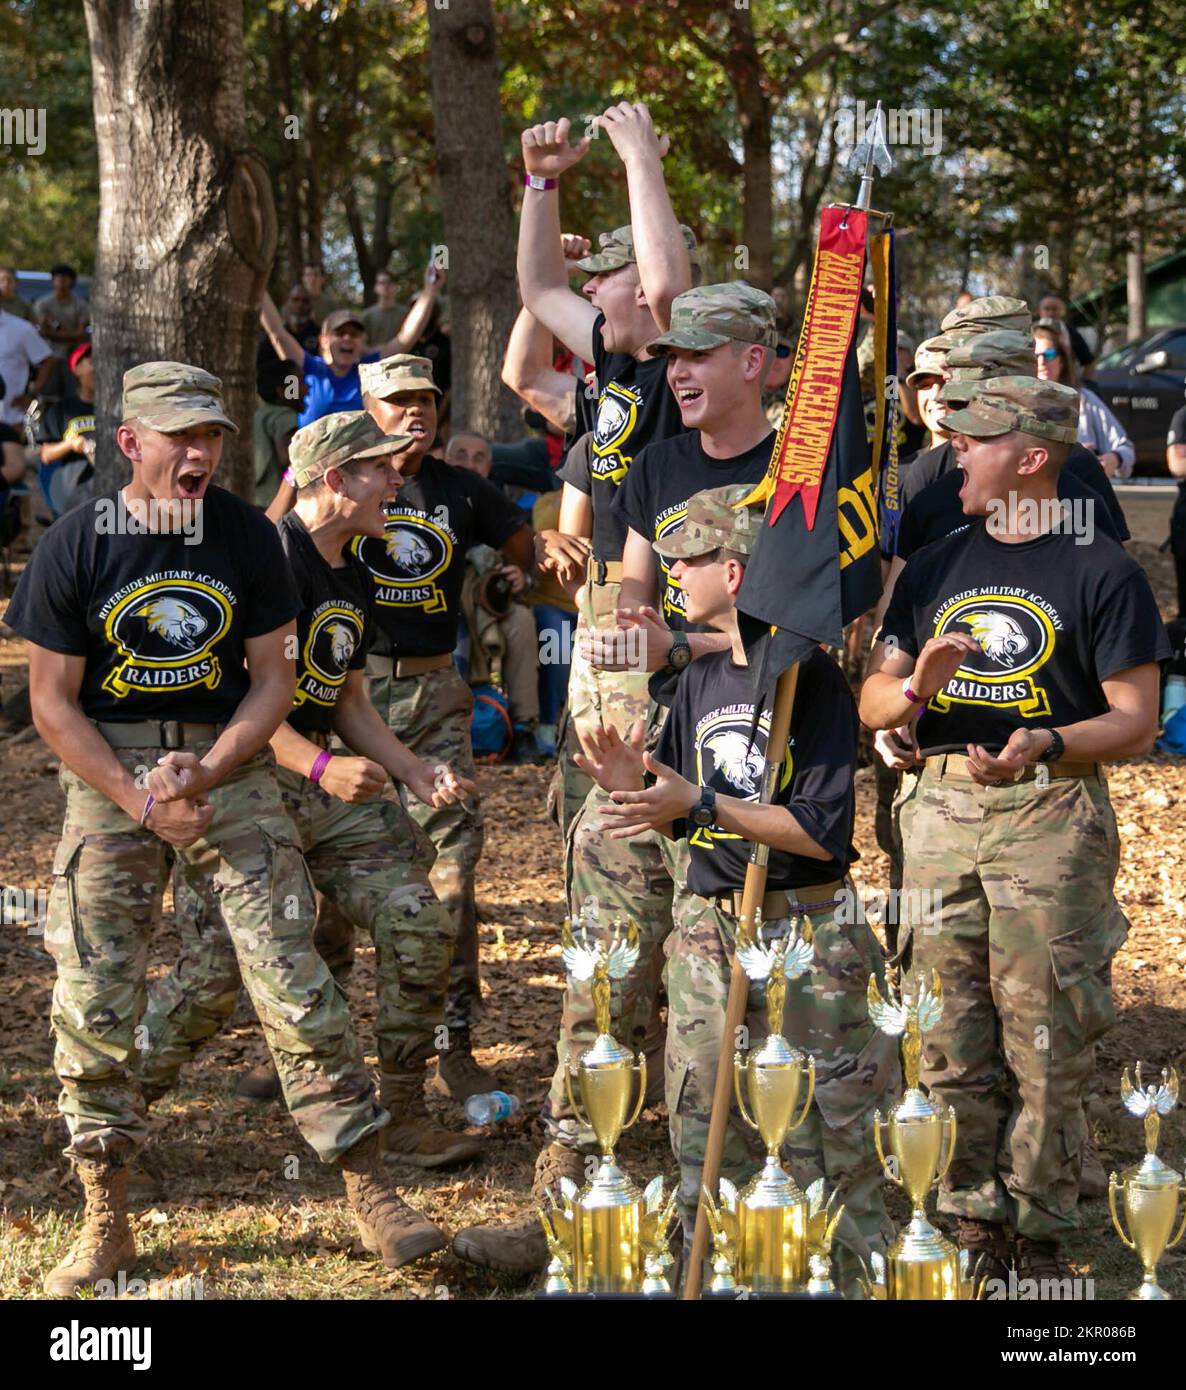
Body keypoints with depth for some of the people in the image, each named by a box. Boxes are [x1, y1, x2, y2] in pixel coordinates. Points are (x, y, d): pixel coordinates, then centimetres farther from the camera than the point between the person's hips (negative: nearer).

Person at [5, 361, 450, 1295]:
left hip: (230, 762, 0)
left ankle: (370, 1192, 3)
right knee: (91, 1000, -1)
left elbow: (273, 679, 2)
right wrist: (140, 800, -14)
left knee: (296, 983, -6)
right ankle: (106, 1221, 12)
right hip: (108, 772, 0)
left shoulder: (248, 537, -2)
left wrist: (205, 773, -13)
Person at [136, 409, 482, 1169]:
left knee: (420, 925, -4)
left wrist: (416, 771, 7)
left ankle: (402, 1114, 8)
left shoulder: (355, 580, 15)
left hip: (331, 791, 8)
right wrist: (322, 765, -24)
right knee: (214, 971, -10)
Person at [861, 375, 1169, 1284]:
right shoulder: (935, 568, 17)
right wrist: (915, 687, -9)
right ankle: (974, 1223, 15)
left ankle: (1041, 1235, 4)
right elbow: (871, 704, 14)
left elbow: (1137, 721, -4)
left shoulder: (1102, 571, -1)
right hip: (940, 810, 5)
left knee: (1048, 1039, -5)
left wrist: (1047, 744, -22)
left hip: (1052, 817, -5)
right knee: (954, 1040, 6)